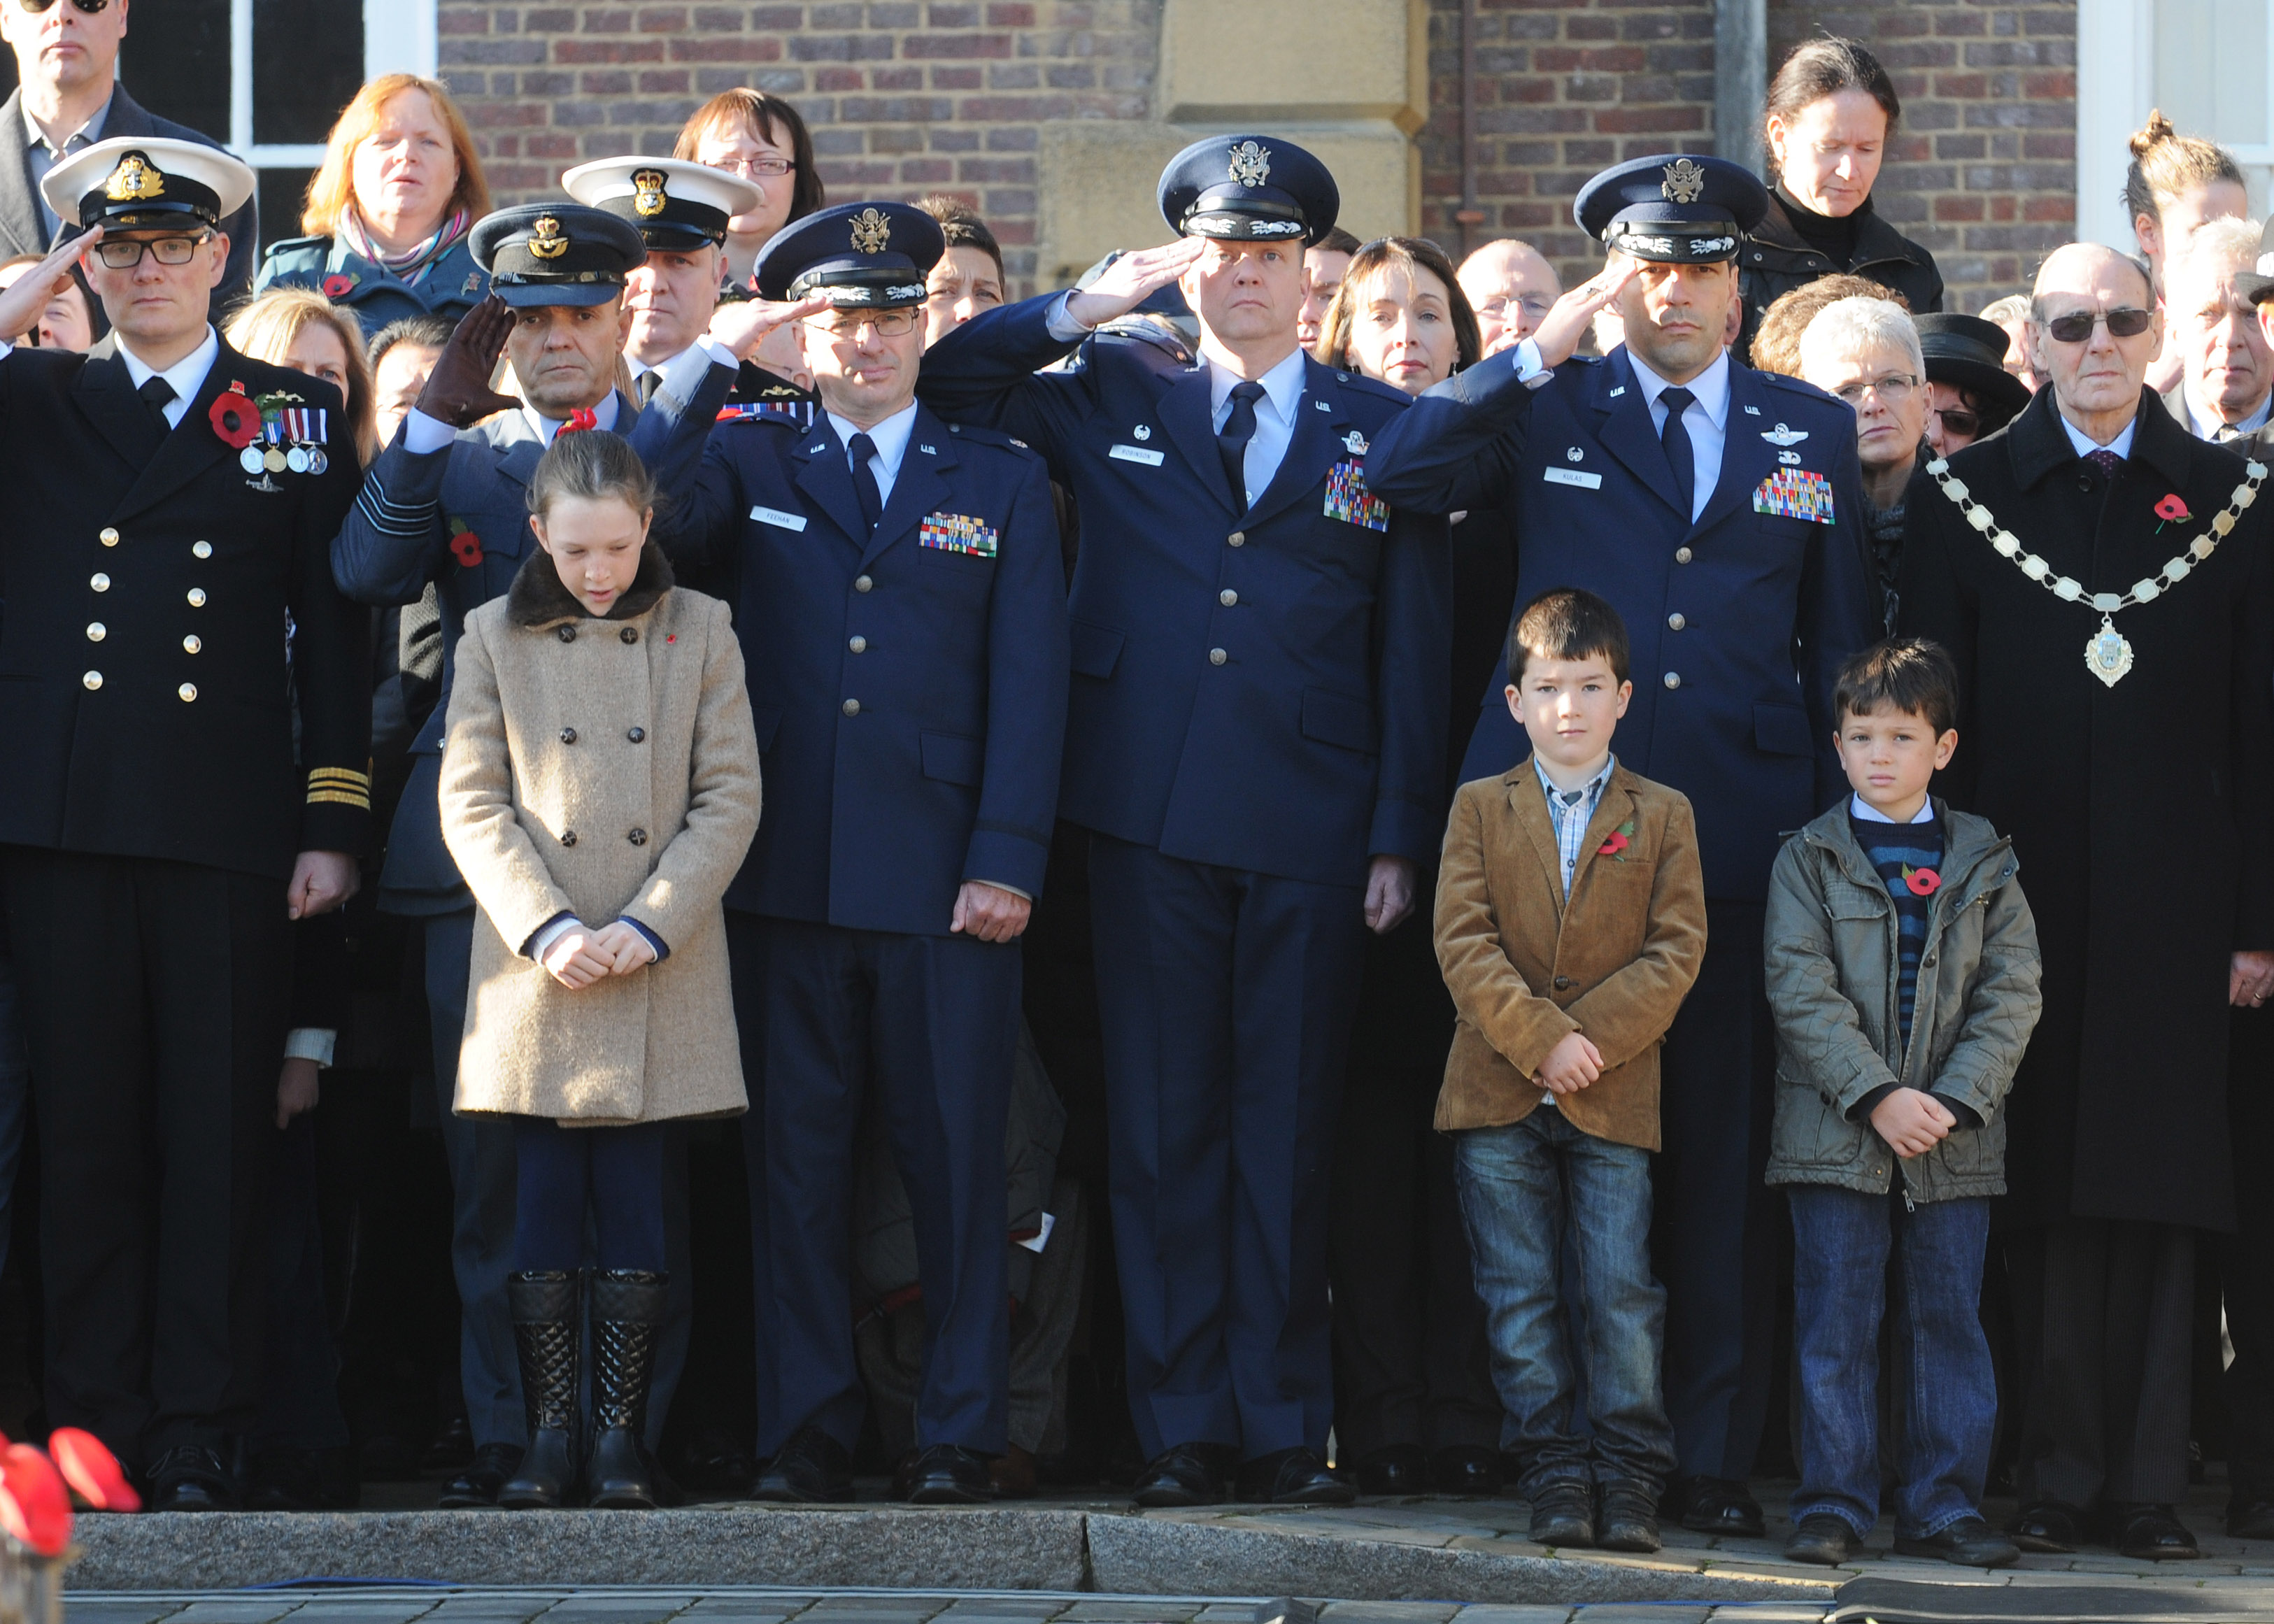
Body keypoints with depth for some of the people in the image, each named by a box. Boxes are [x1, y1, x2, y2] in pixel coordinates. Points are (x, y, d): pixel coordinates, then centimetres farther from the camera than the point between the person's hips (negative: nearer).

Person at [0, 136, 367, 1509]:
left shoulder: (296, 416, 11)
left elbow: (335, 636, 9)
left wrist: (333, 824, 1)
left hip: (228, 828, -1)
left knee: (219, 1138, -2)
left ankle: (198, 1437, 2)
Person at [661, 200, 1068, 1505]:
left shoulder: (1002, 482, 10)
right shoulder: (751, 466, 12)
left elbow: (1030, 686, 3)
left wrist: (1008, 860, -6)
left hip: (945, 884, -1)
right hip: (790, 878, 1)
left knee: (957, 1156, 0)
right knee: (796, 1159, 3)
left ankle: (961, 1434, 6)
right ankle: (809, 1432, 9)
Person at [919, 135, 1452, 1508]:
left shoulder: (1383, 431, 9)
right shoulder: (1109, 401, 12)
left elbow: (1416, 655, 8)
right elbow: (937, 380, 16)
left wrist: (1401, 837, 1)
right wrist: (1082, 312, 2)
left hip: (1311, 833, -1)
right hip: (1152, 823, 1)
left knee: (1289, 1129, 2)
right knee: (1164, 1125, 1)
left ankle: (1286, 1429, 8)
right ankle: (1183, 1429, 5)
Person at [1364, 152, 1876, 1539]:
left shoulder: (1813, 431, 13)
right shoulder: (1548, 412, 9)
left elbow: (1843, 647, 15)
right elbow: (1399, 474, -6)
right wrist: (1541, 352, -9)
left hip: (1743, 837, 1)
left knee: (1725, 1152, 1)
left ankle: (1716, 1455, 6)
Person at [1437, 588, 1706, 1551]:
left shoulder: (1664, 816, 8)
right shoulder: (1480, 809, 8)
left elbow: (1677, 950, -1)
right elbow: (1462, 942, -2)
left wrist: (1588, 1039, -12)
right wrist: (1540, 1039, -14)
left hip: (1613, 1099, -1)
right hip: (1497, 1095, 1)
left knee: (1619, 1292, -4)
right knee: (1521, 1297, 1)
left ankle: (1629, 1473, 2)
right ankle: (1554, 1472, 7)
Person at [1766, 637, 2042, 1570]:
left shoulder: (1984, 864, 7)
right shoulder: (1810, 861, 2)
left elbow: (2012, 994, 2)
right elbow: (1801, 990, -7)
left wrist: (1953, 1100, -11)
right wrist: (1877, 1096, -17)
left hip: (1954, 1141, 2)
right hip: (1835, 1133, -2)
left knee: (1947, 1318, 5)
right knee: (1836, 1320, 0)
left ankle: (1945, 1507, 10)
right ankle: (1834, 1501, 6)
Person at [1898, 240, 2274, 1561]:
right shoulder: (1967, 499, 6)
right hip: (2021, 895, 0)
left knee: (2160, 1192, 1)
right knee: (2042, 1193, 0)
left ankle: (2150, 1484, 5)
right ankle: (2062, 1476, 6)